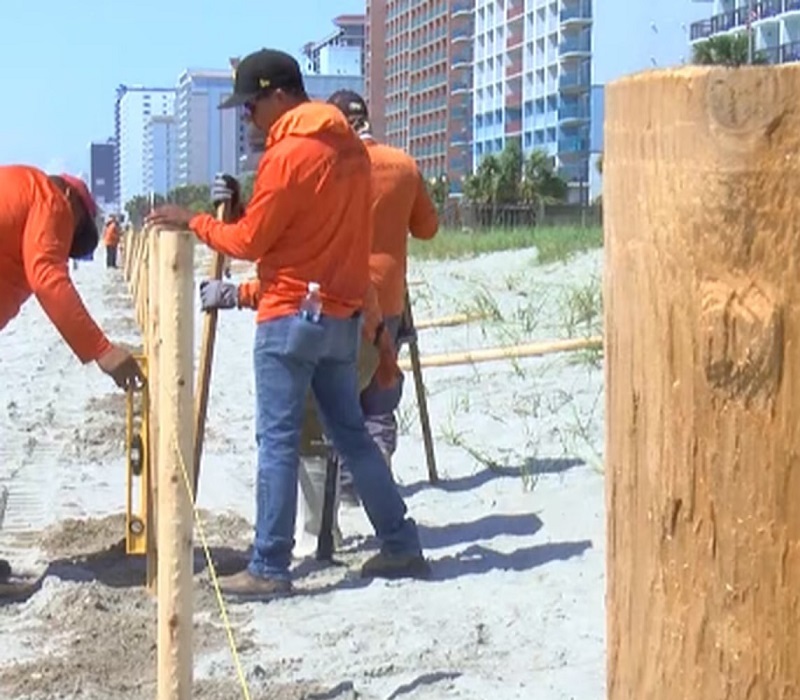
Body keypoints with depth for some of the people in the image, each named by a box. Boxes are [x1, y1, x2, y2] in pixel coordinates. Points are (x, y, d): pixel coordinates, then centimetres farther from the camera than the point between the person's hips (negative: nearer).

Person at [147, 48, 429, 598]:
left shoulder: (289, 154, -14)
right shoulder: (350, 145, 11)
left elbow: (247, 242, -10)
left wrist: (193, 221, 4)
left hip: (292, 316, -8)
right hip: (342, 313, 8)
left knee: (278, 441, -4)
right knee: (352, 433, 14)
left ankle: (269, 569, -1)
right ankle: (402, 546, 17)